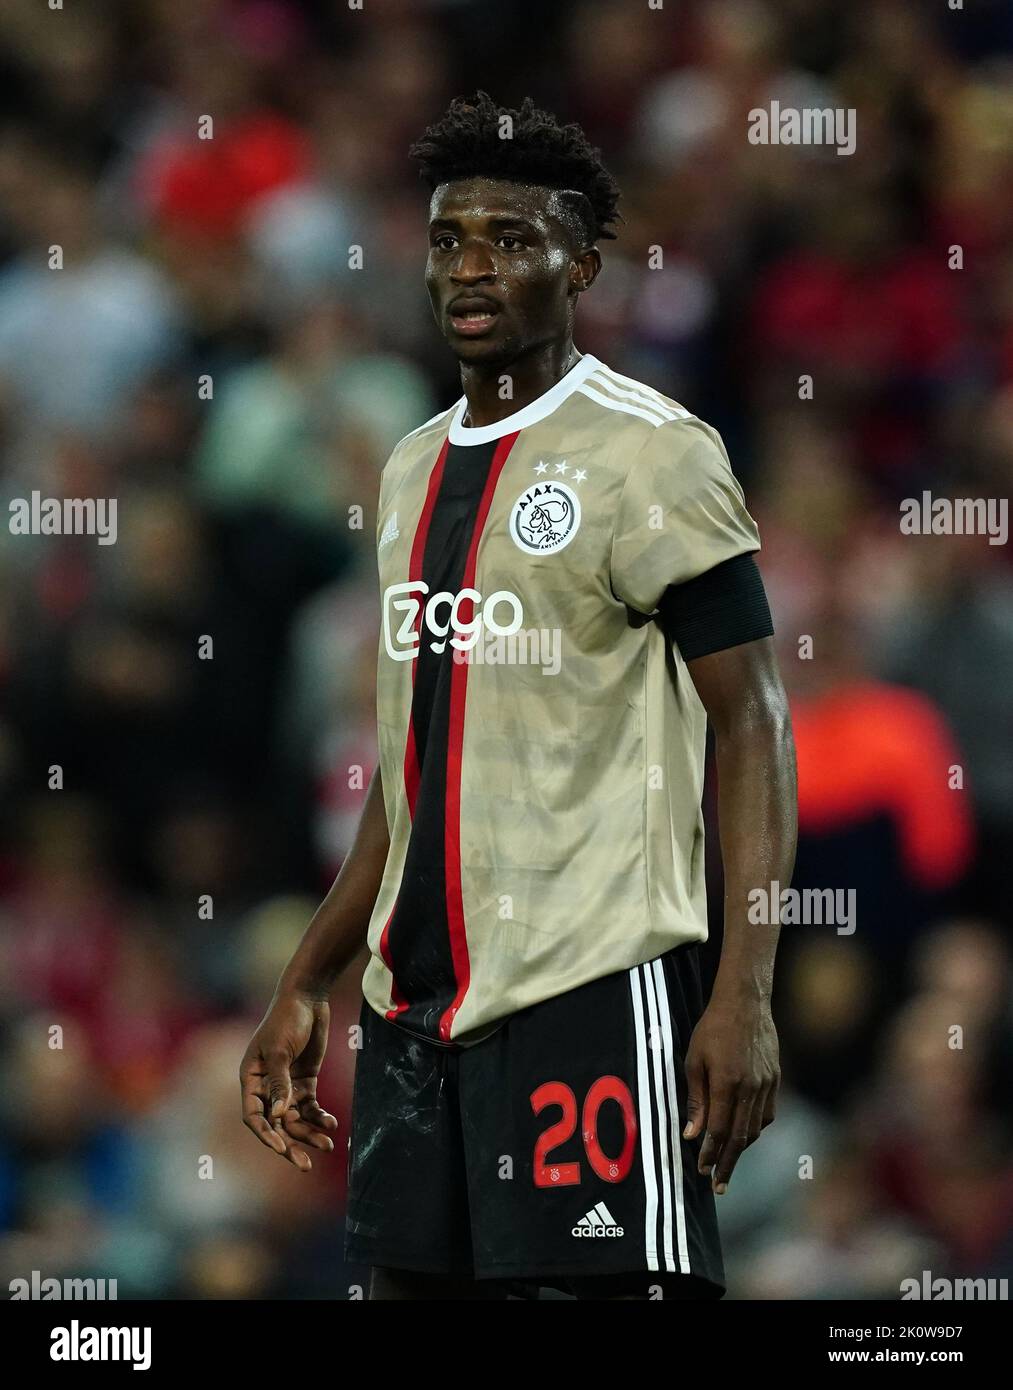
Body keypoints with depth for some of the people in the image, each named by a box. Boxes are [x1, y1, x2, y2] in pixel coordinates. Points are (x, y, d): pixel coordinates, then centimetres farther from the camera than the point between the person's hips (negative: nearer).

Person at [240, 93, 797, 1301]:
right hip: (417, 994, 8)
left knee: (625, 1281, -11)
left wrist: (744, 993, -20)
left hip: (595, 983, -8)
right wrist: (302, 987, 19)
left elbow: (752, 724, -10)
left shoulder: (649, 455, -6)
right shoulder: (415, 469, 18)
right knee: (411, 1279, 7)